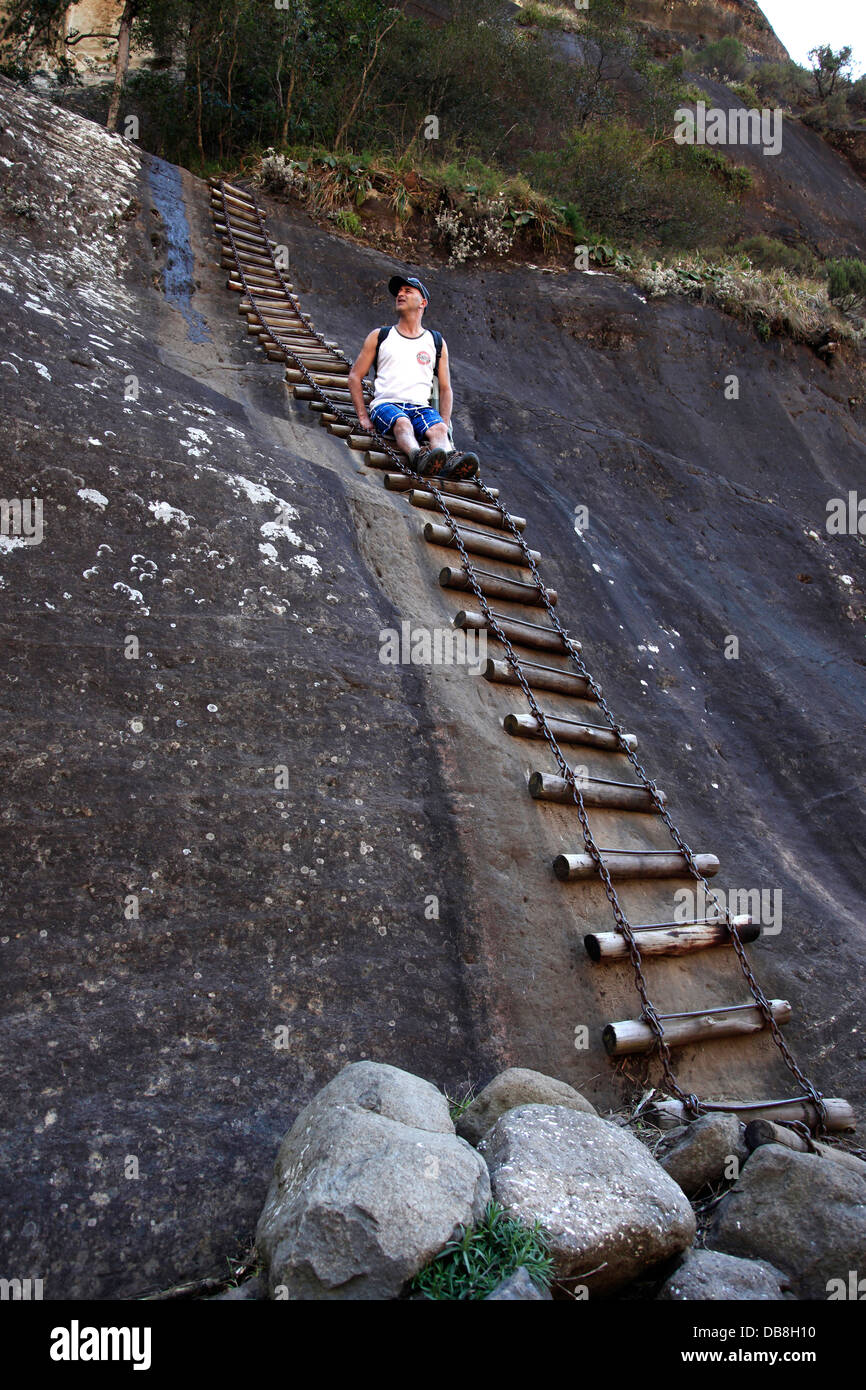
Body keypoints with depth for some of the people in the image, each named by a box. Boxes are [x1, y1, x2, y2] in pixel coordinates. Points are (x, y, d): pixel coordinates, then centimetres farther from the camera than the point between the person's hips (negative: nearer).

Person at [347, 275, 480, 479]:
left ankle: (450, 462, -63)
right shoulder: (379, 337, 16)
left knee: (438, 430, -32)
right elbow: (355, 376, 14)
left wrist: (445, 425, 3)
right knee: (403, 424, -37)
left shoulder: (436, 342, 20)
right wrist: (363, 417, 0)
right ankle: (419, 457, -66)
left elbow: (445, 388, 20)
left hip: (421, 407, 2)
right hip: (386, 404, -2)